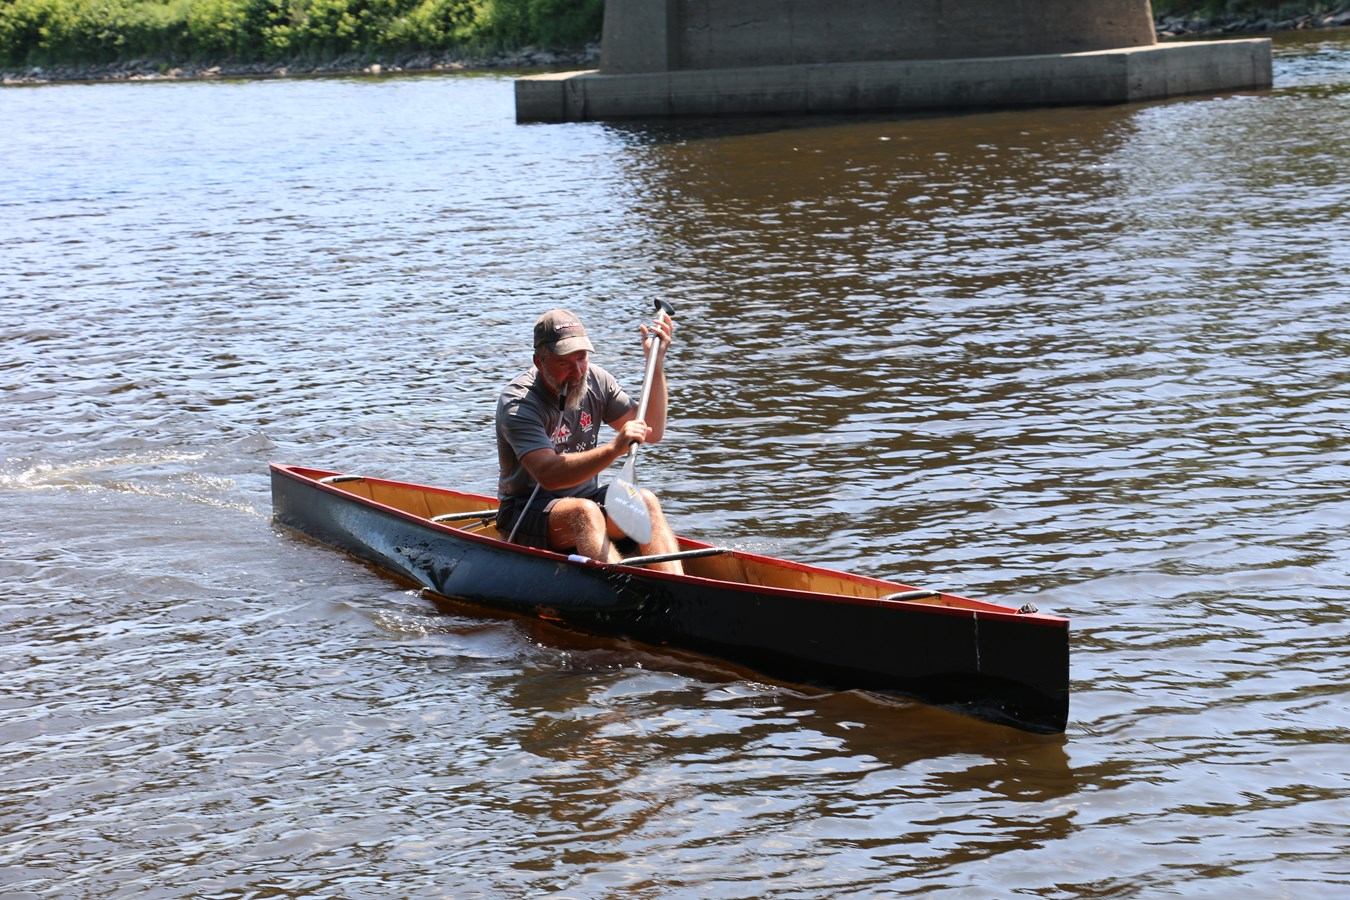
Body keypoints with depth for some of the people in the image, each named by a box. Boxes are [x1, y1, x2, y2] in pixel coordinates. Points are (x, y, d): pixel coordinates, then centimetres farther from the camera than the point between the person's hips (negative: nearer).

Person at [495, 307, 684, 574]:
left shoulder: (595, 380, 3)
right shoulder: (518, 403, -18)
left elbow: (652, 432, 3)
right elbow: (548, 475, -32)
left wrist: (657, 363, -5)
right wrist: (614, 449, -43)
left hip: (587, 497, 6)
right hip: (525, 512, -6)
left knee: (645, 501, -22)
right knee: (583, 512, -36)